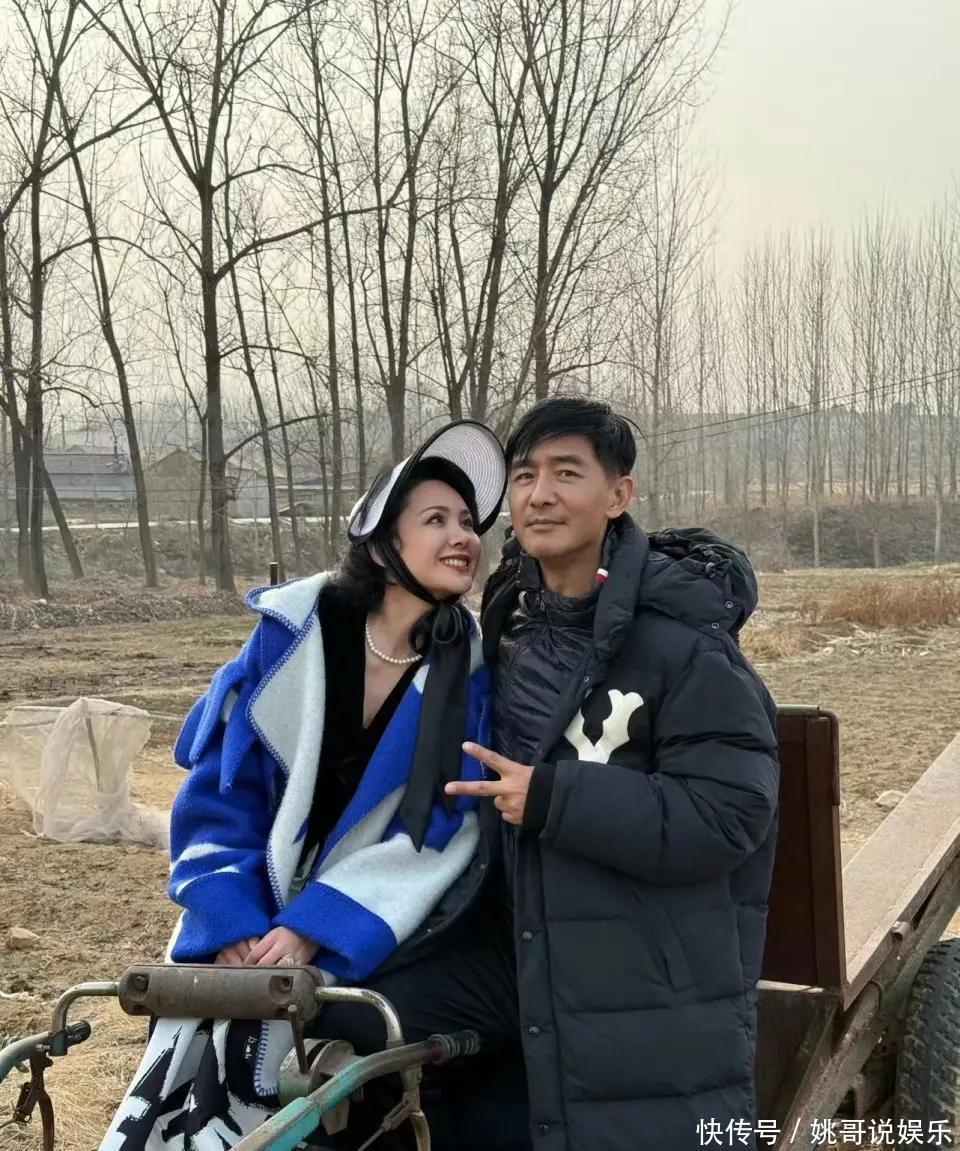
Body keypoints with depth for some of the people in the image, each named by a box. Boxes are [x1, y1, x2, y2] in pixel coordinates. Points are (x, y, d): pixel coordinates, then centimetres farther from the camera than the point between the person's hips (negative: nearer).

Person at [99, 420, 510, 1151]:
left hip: (360, 952, -1)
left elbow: (437, 836, -12)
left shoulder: (472, 675, -8)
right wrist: (233, 925, -14)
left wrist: (315, 931, -20)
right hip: (243, 931, 1)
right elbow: (218, 788, -5)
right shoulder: (294, 633, -8)